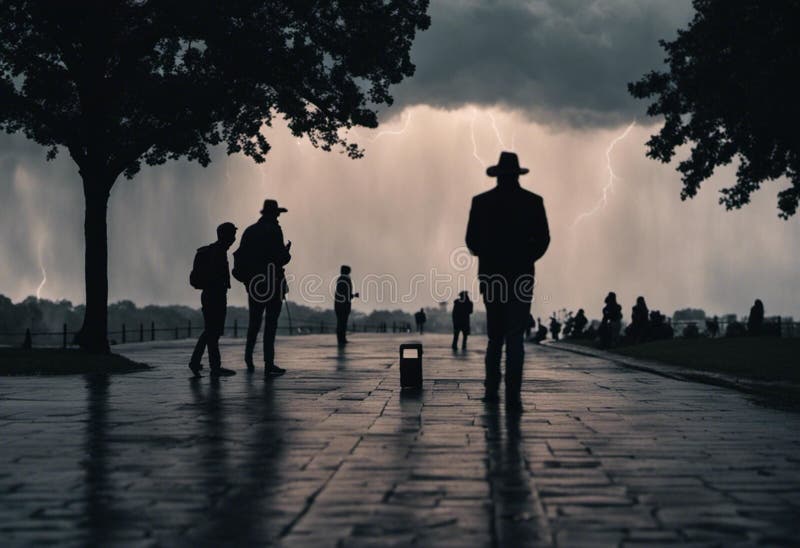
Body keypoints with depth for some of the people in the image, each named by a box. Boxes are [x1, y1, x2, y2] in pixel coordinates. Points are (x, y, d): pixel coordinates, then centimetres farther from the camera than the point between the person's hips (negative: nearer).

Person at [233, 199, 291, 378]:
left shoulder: (249, 231, 10)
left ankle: (249, 359, 20)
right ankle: (269, 364, -8)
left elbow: (240, 256, 7)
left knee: (254, 321, 17)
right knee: (271, 322, -5)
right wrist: (287, 252, 5)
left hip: (253, 282, 6)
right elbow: (280, 258, -15)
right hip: (273, 281, -6)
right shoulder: (274, 230, -9)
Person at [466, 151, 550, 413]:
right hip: (521, 276, -1)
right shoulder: (533, 201, 0)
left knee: (495, 336, 15)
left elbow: (472, 242, 2)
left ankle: (491, 390, 14)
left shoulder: (481, 201, 2)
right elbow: (543, 239, -1)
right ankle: (513, 396, -11)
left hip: (490, 276, 2)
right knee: (515, 337, -2)